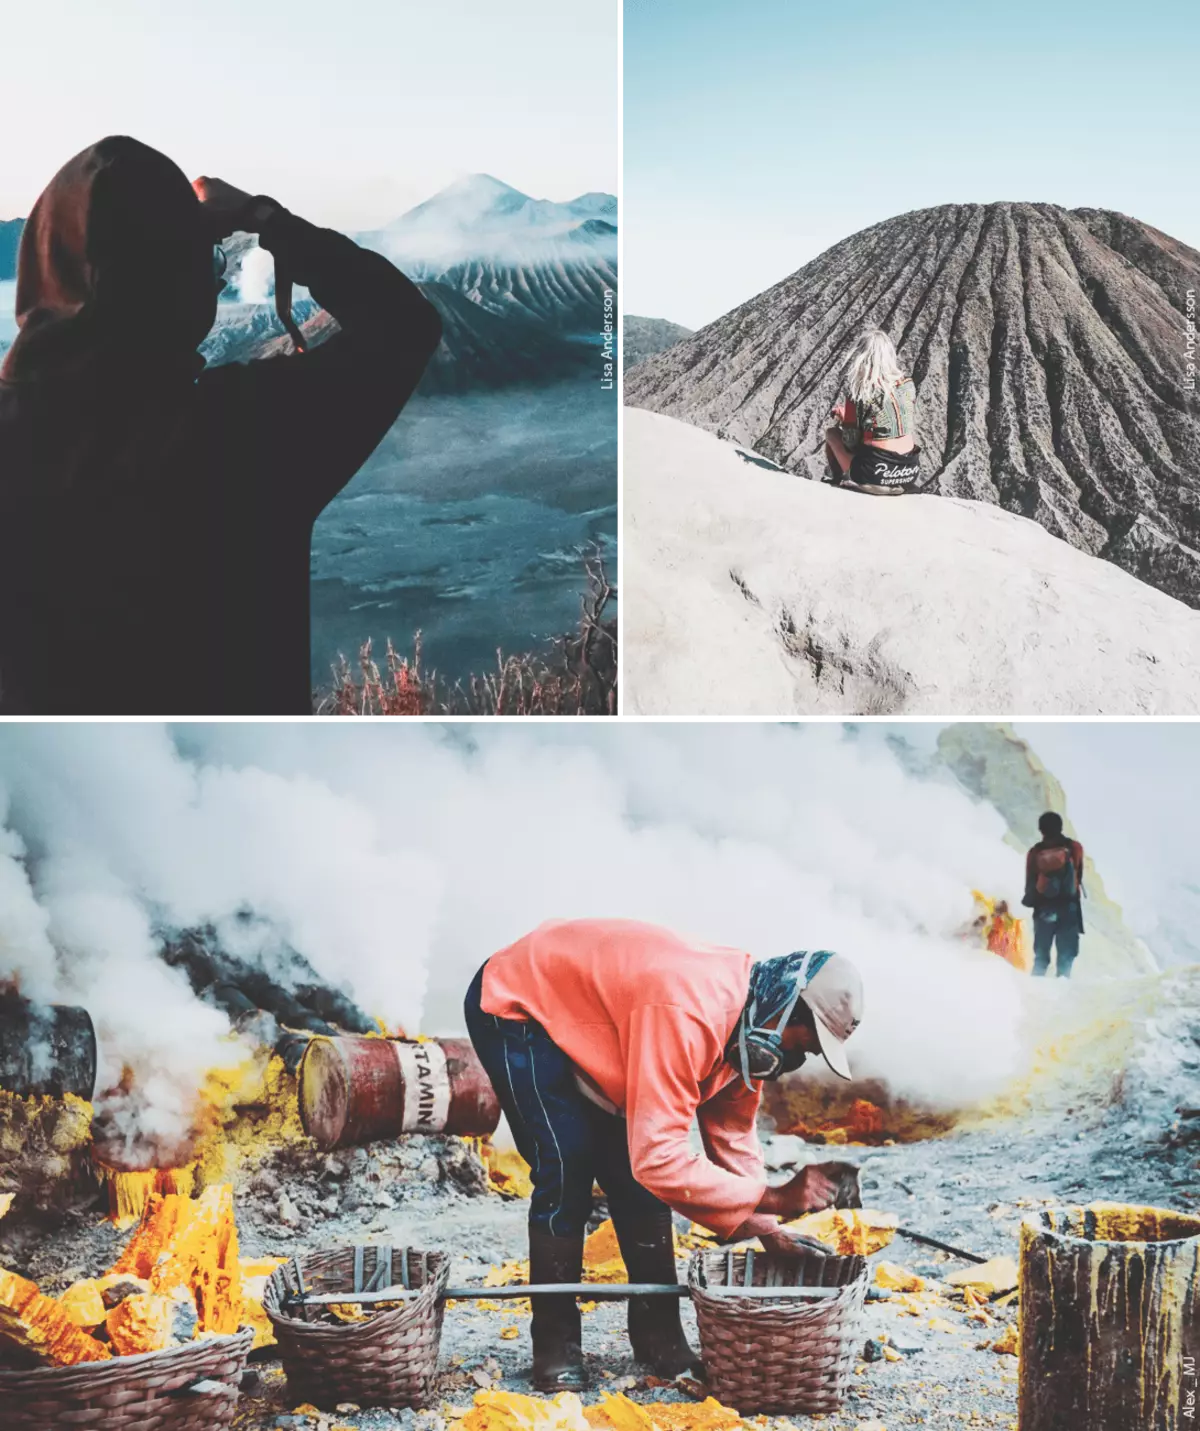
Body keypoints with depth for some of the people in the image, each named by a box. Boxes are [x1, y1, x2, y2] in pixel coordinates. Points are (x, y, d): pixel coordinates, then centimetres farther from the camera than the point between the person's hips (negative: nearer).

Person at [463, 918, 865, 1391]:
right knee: (568, 1172, -17)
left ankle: (658, 1336, 13)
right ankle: (555, 1348, -2)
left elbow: (732, 1135, 3)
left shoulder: (748, 1020, -9)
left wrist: (766, 1228, -6)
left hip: (584, 1020, 9)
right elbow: (660, 1158, -42)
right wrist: (773, 1199, -38)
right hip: (516, 1009, -9)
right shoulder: (688, 1014, -40)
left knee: (634, 1176, 3)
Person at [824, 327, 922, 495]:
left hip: (875, 476, -5)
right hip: (911, 474, 5)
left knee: (832, 434, 20)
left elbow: (850, 443, -6)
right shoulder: (908, 384, 2)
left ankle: (840, 482, 17)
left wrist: (842, 417, 14)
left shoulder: (859, 391, -12)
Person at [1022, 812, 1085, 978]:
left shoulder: (1035, 852, 0)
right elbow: (1079, 877, 5)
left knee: (1041, 955, 10)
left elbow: (1030, 883, 5)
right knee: (1066, 955, 0)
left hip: (1043, 909, 1)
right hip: (1069, 908, -1)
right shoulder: (1074, 848, -2)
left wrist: (1029, 900, 22)